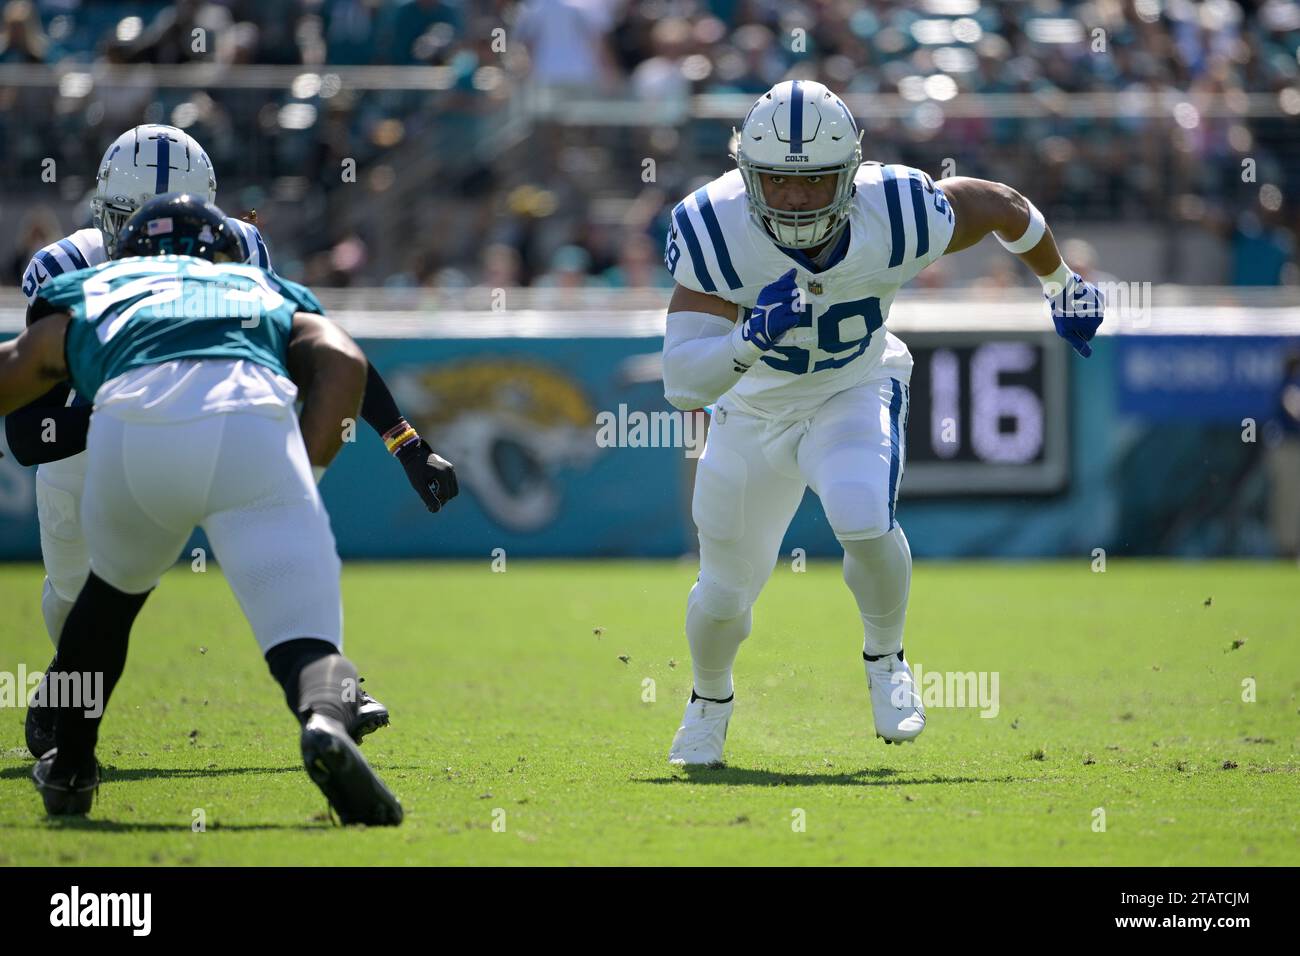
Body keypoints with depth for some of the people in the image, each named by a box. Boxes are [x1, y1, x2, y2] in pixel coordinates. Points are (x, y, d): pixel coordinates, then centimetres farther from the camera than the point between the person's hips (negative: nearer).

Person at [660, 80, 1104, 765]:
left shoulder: (897, 216, -29)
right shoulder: (717, 232, -31)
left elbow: (1005, 207, -7)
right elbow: (683, 385, -33)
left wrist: (1063, 292, 11)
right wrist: (752, 336, -52)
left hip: (855, 396, -1)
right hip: (753, 410, 1)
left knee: (864, 522, -30)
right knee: (725, 594, 9)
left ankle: (885, 659, 0)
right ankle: (710, 701, 44)